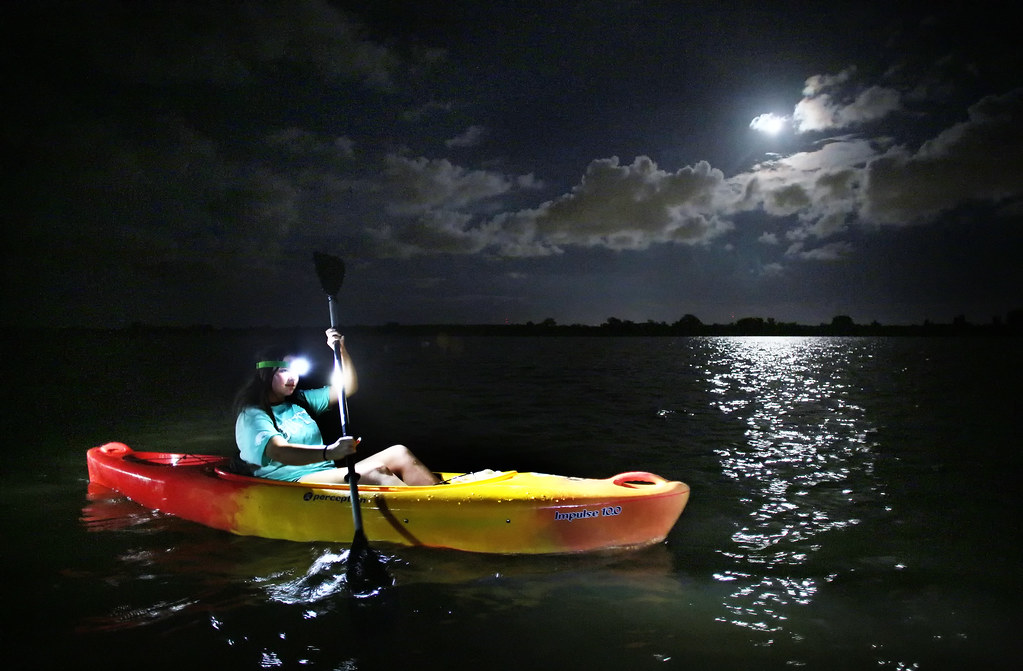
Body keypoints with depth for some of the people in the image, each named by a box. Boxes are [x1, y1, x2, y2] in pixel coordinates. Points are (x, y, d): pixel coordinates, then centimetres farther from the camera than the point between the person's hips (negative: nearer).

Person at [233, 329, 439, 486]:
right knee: (373, 473, -31)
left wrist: (341, 350, 7)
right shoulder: (252, 416, -3)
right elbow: (279, 452, -23)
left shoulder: (300, 401, 21)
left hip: (330, 475, 8)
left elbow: (349, 387, 22)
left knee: (399, 453, -12)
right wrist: (328, 452, -40)